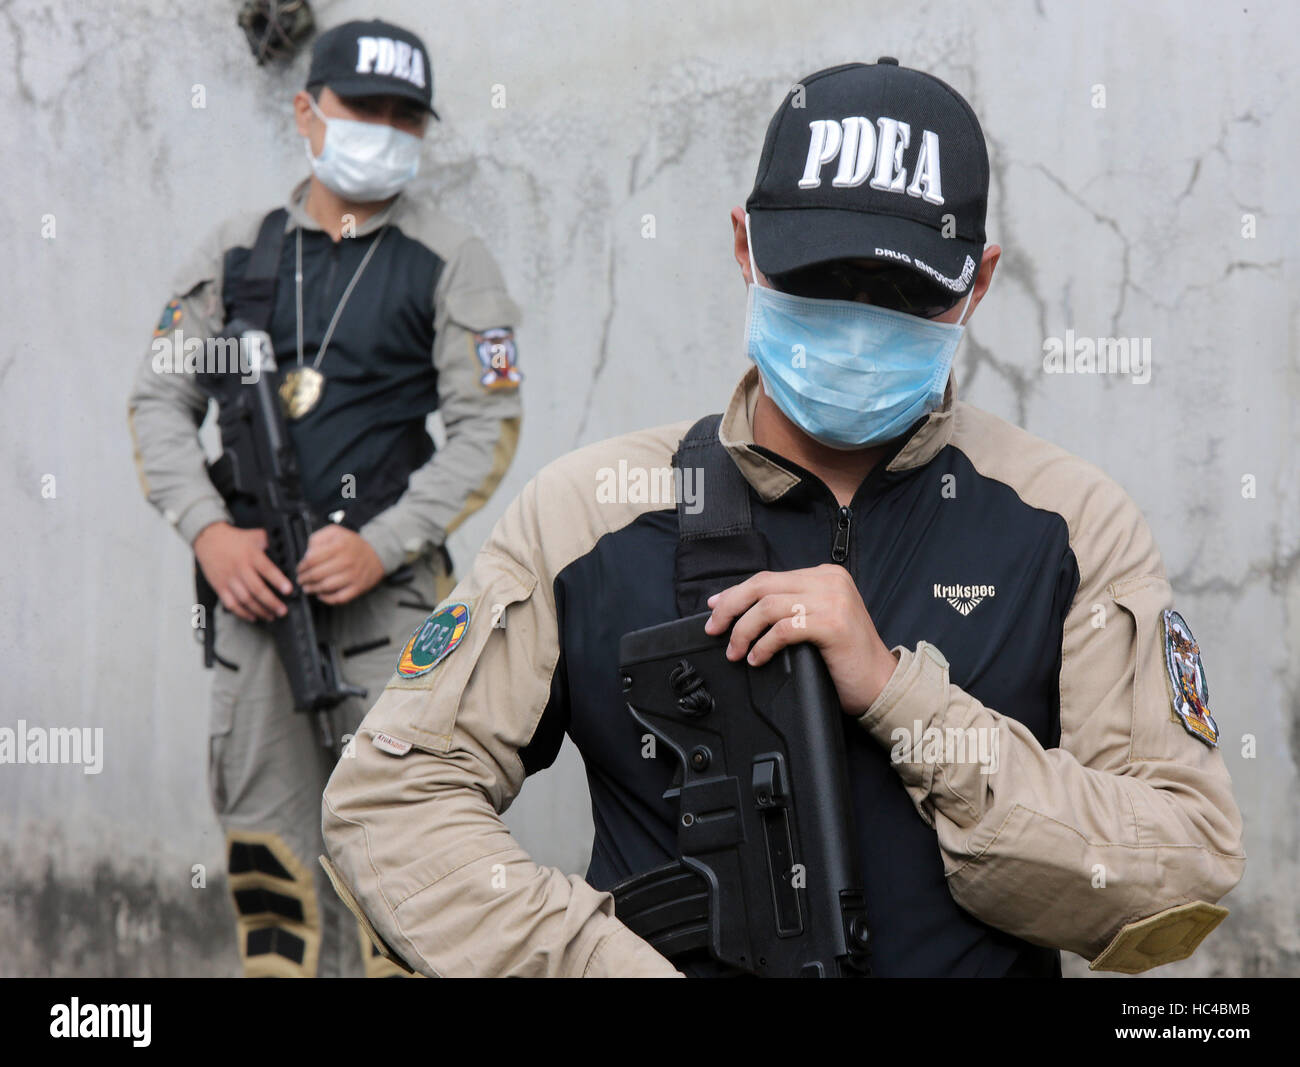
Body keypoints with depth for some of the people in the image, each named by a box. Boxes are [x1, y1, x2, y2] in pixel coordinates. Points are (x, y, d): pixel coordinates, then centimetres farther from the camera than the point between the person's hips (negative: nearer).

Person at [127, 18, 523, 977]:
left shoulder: (449, 263, 3)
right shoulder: (238, 254, 13)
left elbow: (489, 428, -3)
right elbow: (160, 401, 12)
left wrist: (380, 546, -13)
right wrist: (208, 530, -4)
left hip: (392, 591, -3)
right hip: (253, 588, 3)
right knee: (268, 852, 6)